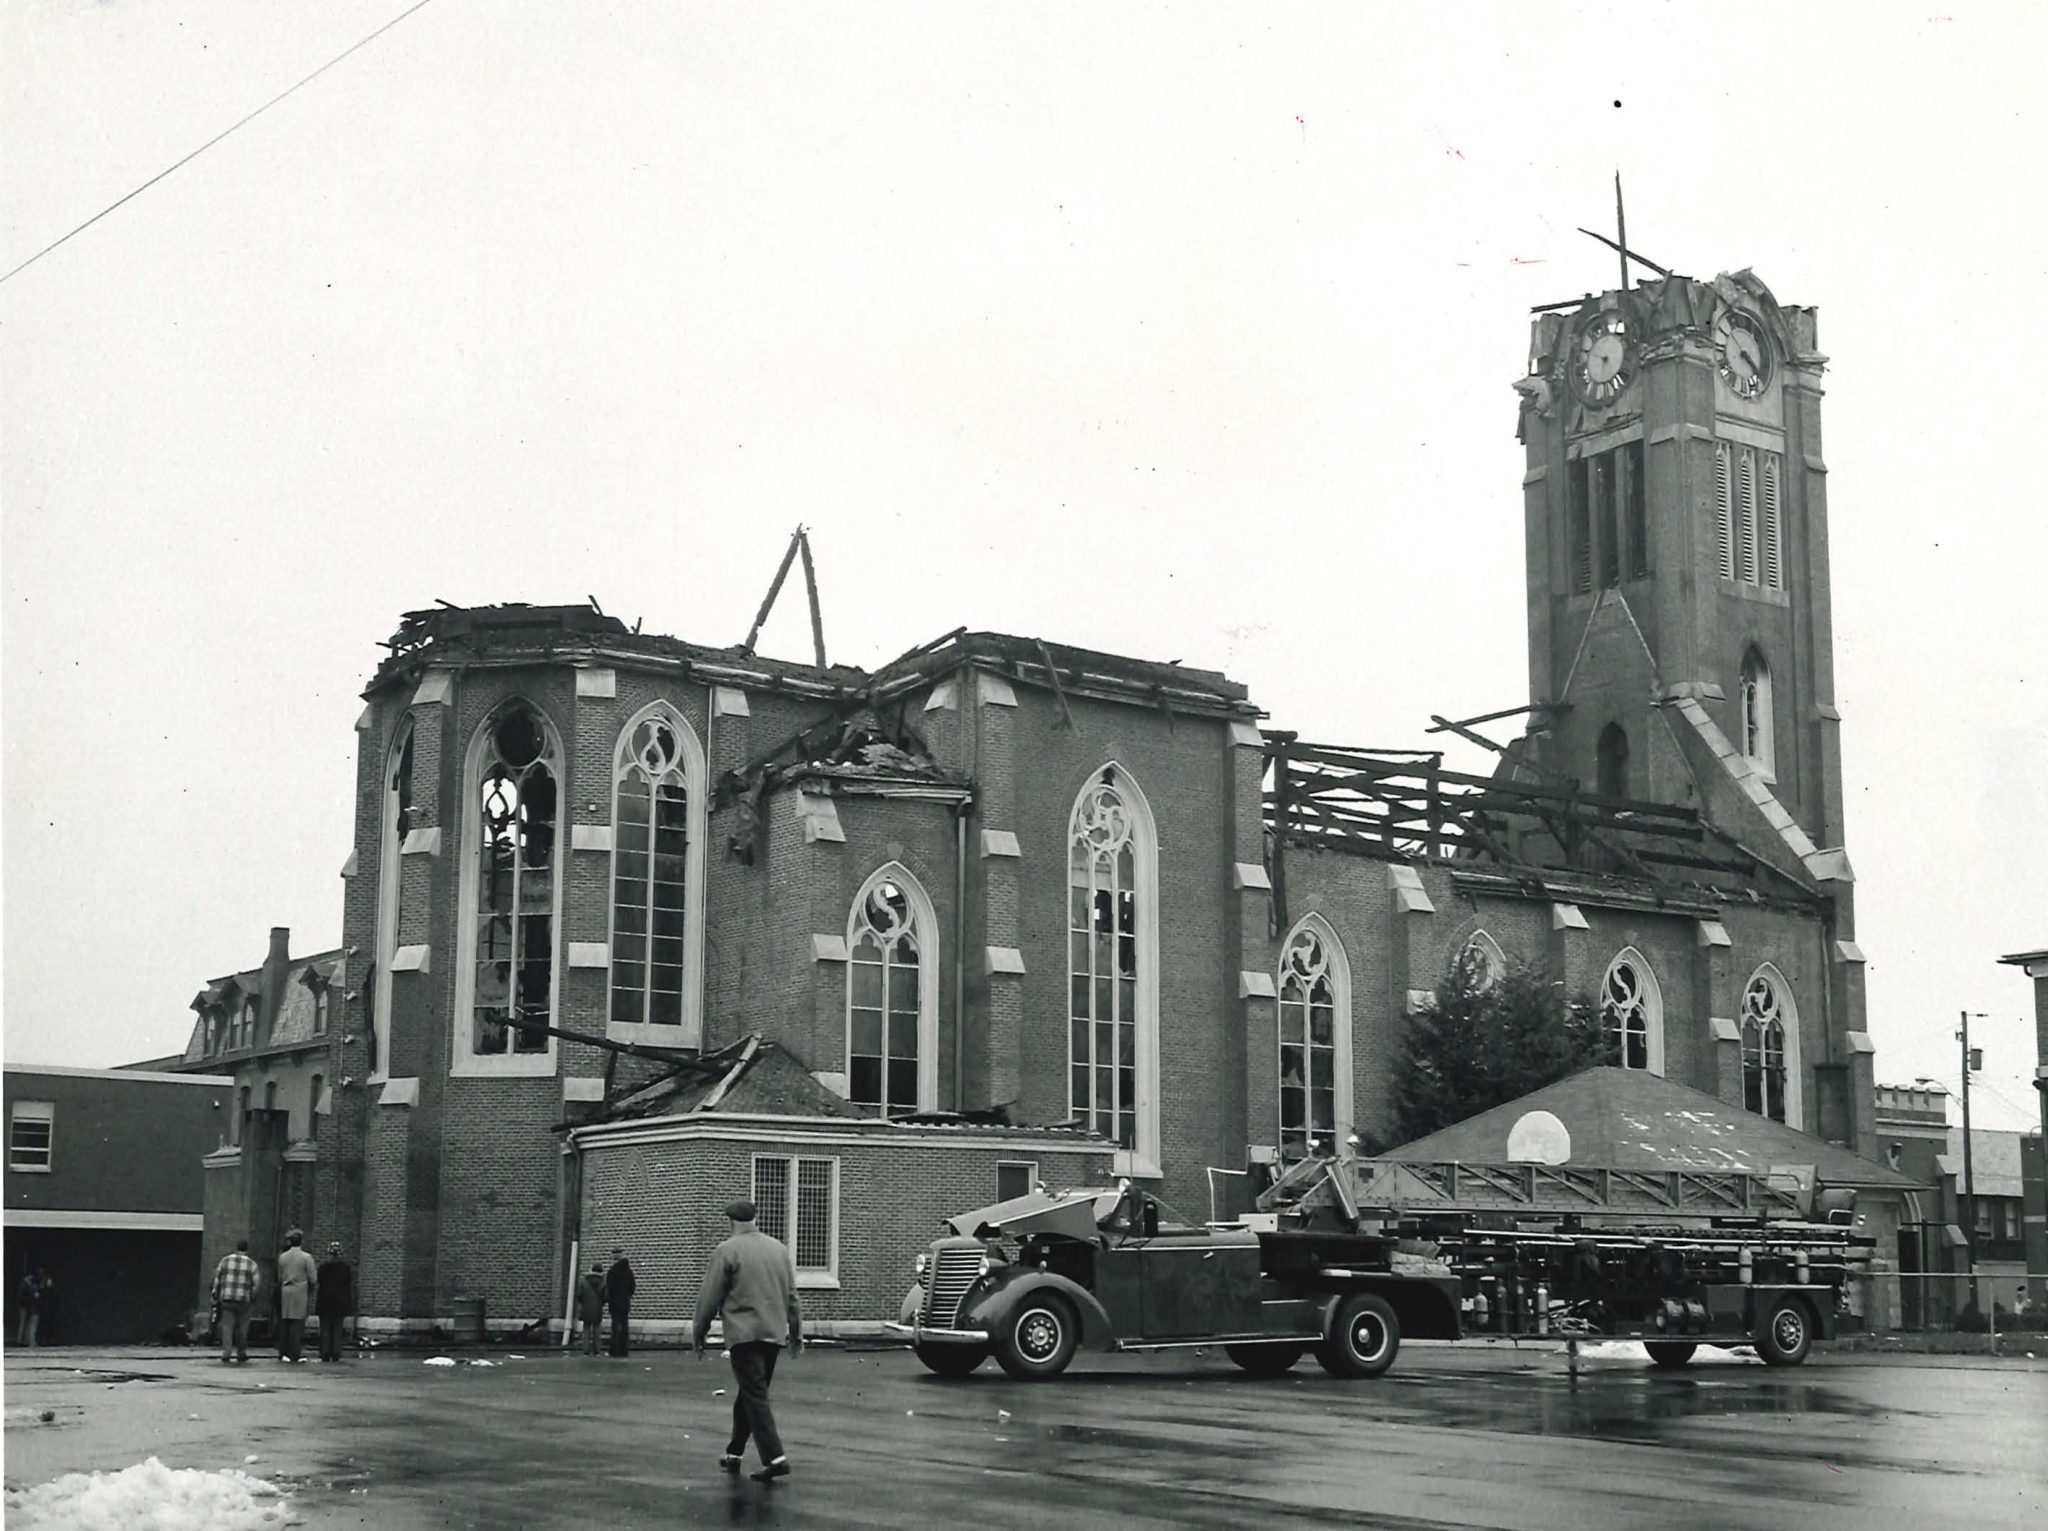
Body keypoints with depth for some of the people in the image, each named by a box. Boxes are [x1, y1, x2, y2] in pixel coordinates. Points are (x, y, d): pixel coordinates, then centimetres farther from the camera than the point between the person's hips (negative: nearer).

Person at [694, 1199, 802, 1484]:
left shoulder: (726, 1251, -5)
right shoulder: (779, 1249, 11)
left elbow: (710, 1298, -4)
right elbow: (792, 1296, 15)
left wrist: (699, 1334, 6)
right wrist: (796, 1334, 21)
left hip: (744, 1333, -6)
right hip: (774, 1333, 6)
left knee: (755, 1396, -7)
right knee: (748, 1393, 17)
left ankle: (775, 1458, -17)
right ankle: (734, 1453, 24)